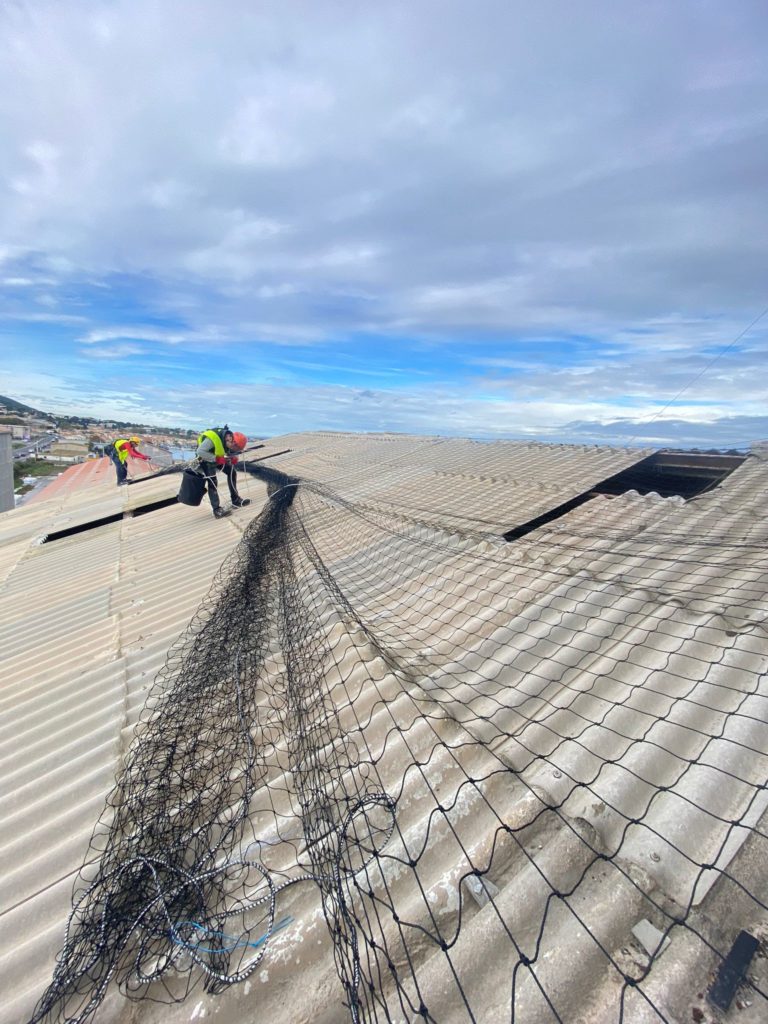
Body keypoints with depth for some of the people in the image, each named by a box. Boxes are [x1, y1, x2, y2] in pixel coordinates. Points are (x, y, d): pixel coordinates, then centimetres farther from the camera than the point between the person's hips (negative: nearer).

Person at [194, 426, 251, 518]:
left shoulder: (230, 438, -17)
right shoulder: (212, 439, -39)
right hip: (206, 459, -7)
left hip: (219, 458, 7)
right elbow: (200, 452, -38)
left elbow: (232, 452, -1)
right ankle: (217, 509, -14)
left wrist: (234, 459, -24)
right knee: (212, 482, -17)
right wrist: (217, 459, -41)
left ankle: (236, 500, 12)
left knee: (232, 472, 2)